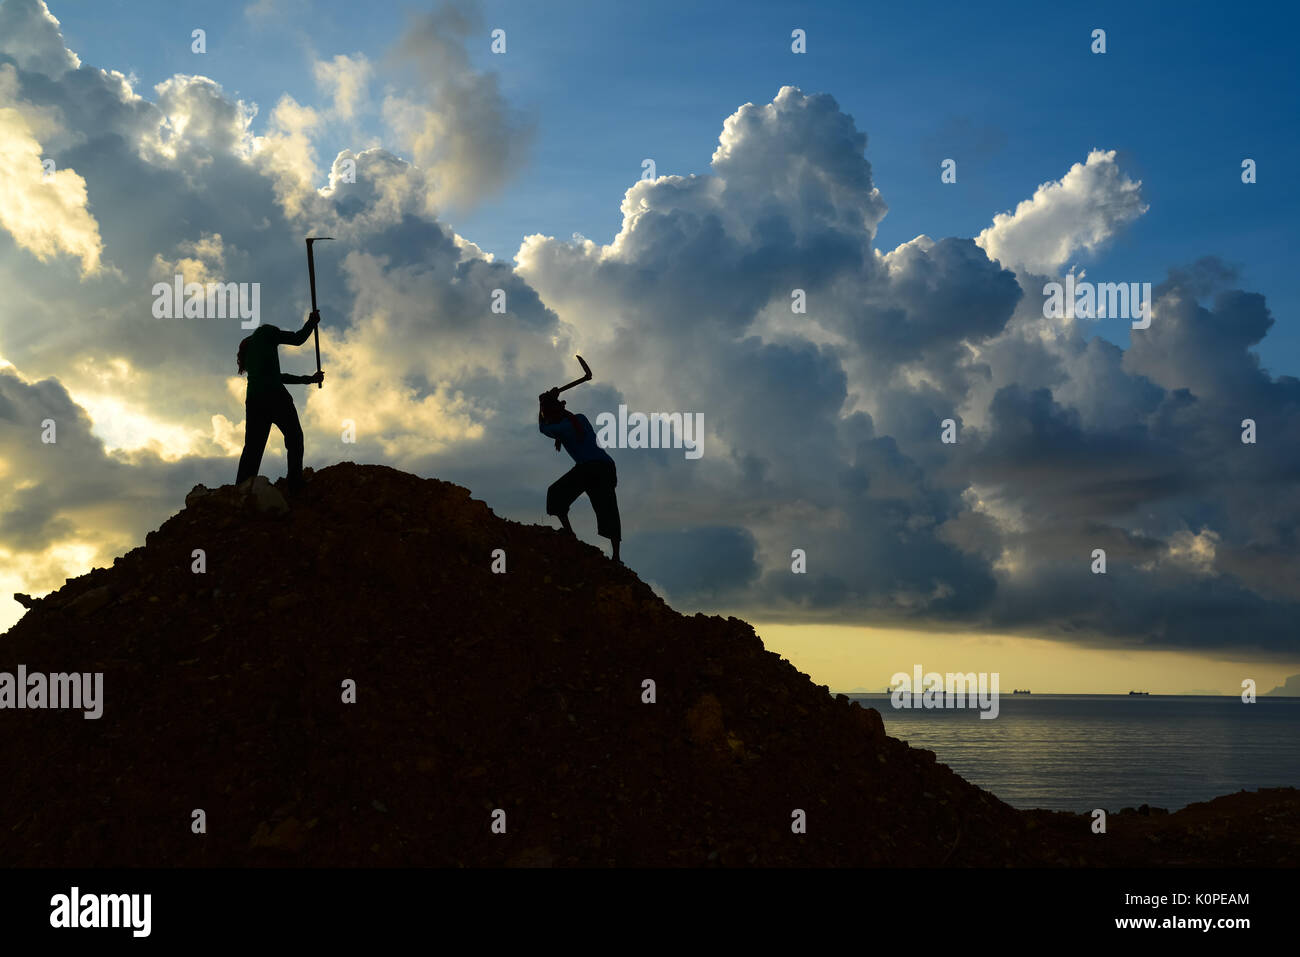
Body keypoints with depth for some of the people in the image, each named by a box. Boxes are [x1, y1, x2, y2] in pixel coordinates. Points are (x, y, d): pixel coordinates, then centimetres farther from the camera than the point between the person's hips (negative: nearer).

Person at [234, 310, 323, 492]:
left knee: (252, 448, 4)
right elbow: (298, 339, 9)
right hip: (274, 394, -6)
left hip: (253, 400, 6)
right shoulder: (265, 332, 12)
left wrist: (309, 379, 37)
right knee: (294, 437, 4)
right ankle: (296, 484, -8)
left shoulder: (247, 354, 31)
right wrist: (312, 321, 25)